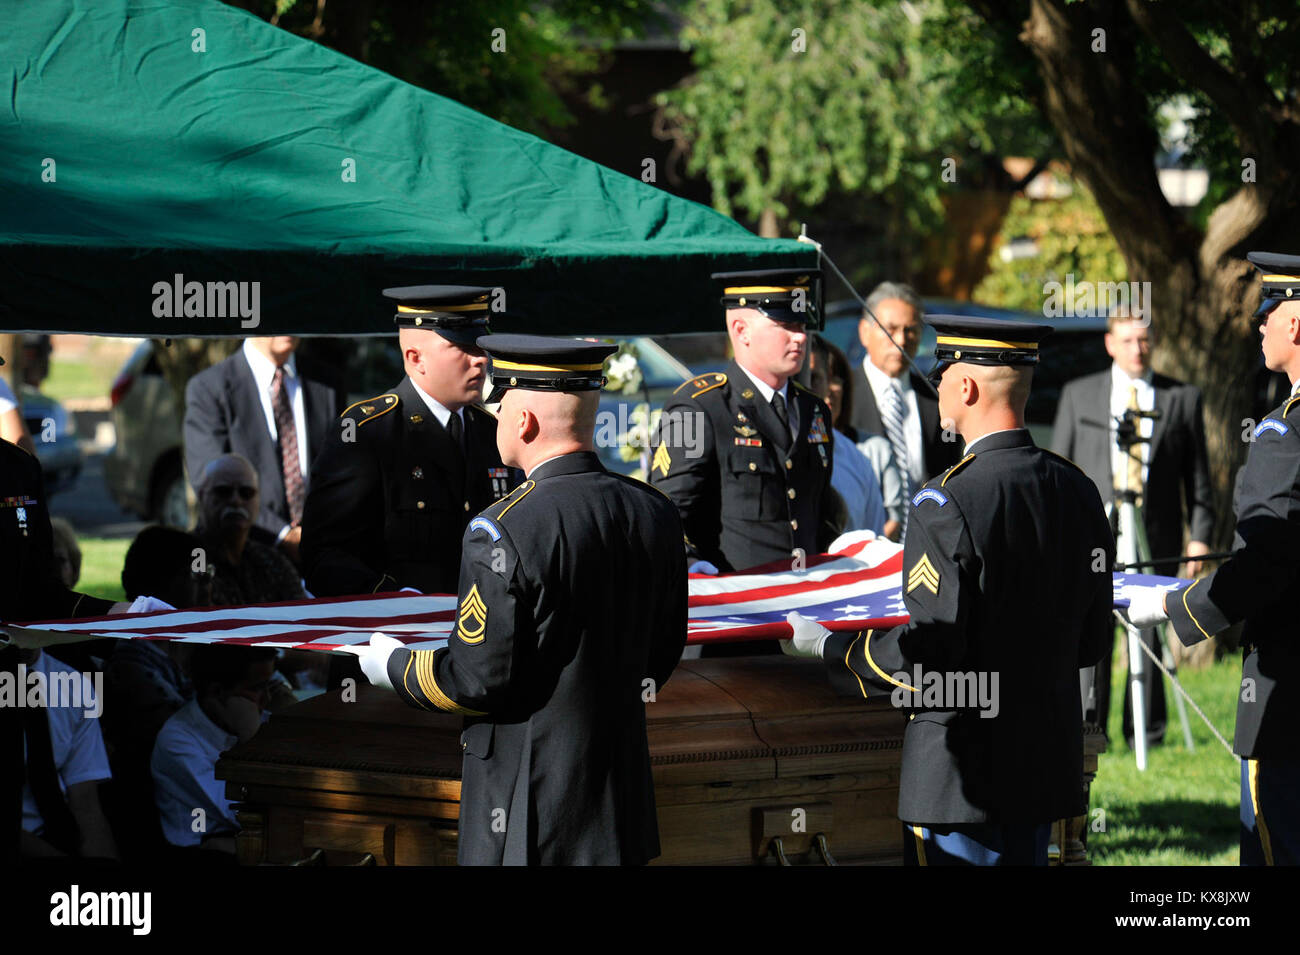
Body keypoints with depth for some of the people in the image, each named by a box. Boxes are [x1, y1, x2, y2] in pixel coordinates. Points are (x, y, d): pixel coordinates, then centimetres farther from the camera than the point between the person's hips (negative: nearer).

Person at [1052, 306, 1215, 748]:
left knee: (1149, 632, -1)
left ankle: (1146, 734, 7)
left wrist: (1199, 536, 2)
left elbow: (1198, 476, 11)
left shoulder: (1183, 398, 10)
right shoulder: (1078, 395, 12)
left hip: (1156, 536, 0)